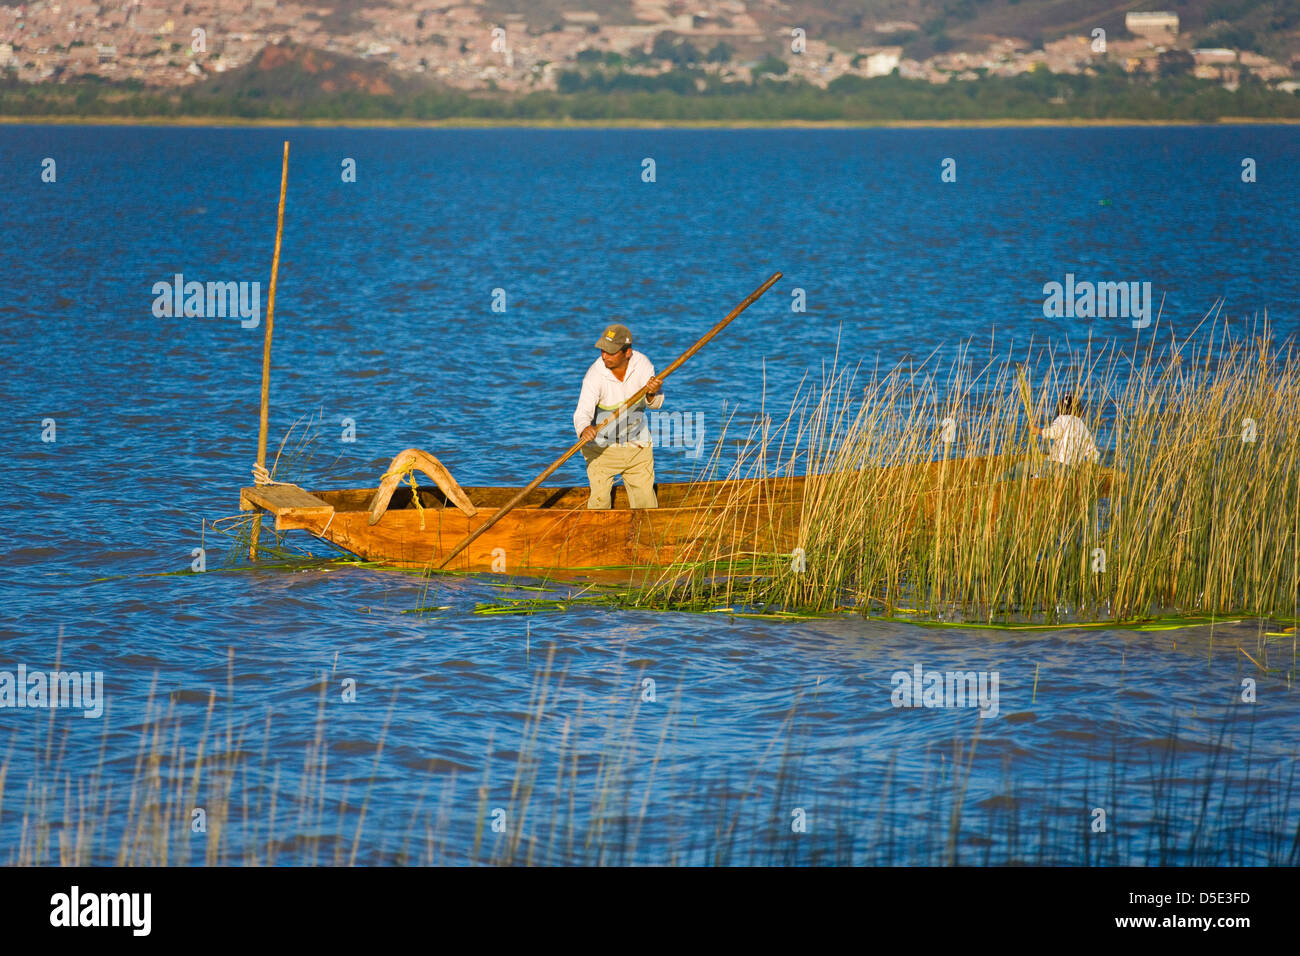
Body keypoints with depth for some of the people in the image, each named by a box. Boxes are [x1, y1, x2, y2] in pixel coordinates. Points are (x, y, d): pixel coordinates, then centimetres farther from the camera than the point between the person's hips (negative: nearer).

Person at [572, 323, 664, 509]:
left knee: (645, 500, 6)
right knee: (600, 500, -13)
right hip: (602, 446, -3)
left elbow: (655, 404, -9)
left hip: (638, 446, 3)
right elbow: (582, 412, -29)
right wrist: (584, 429, -52)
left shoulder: (642, 364, -11)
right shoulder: (595, 375, -22)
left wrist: (652, 394, -33)